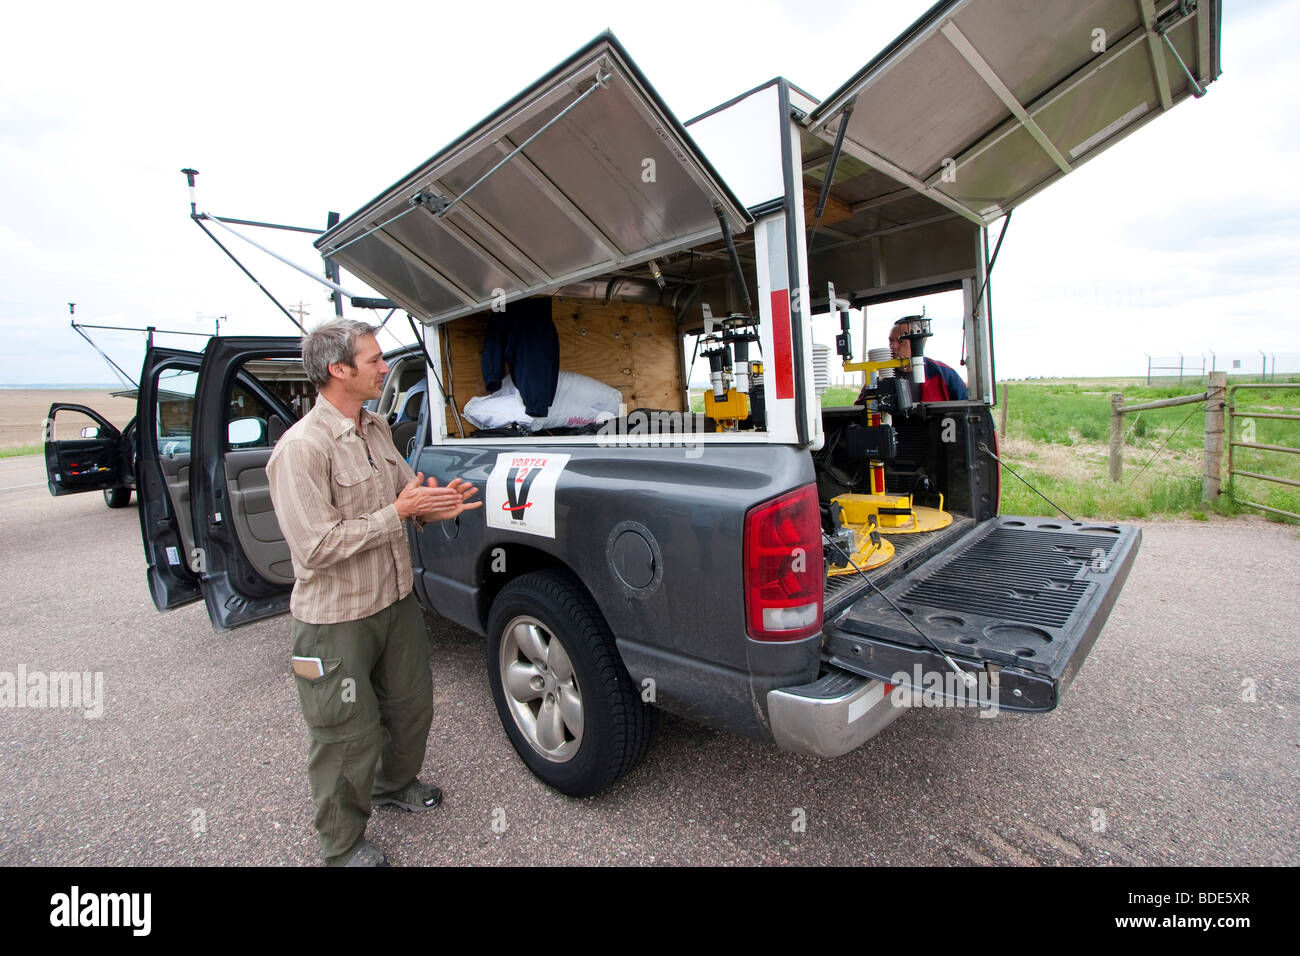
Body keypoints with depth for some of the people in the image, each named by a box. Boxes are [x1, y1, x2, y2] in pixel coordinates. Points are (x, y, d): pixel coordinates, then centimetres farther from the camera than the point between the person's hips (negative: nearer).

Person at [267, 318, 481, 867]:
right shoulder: (301, 448, -23)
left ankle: (394, 785, 52)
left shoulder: (377, 428, 4)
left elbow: (404, 490, 15)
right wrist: (399, 512, -25)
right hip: (336, 621, -8)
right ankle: (343, 847, 36)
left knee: (411, 708, 23)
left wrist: (432, 505, -8)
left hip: (396, 601, 8)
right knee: (348, 738, 10)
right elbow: (316, 547, -26)